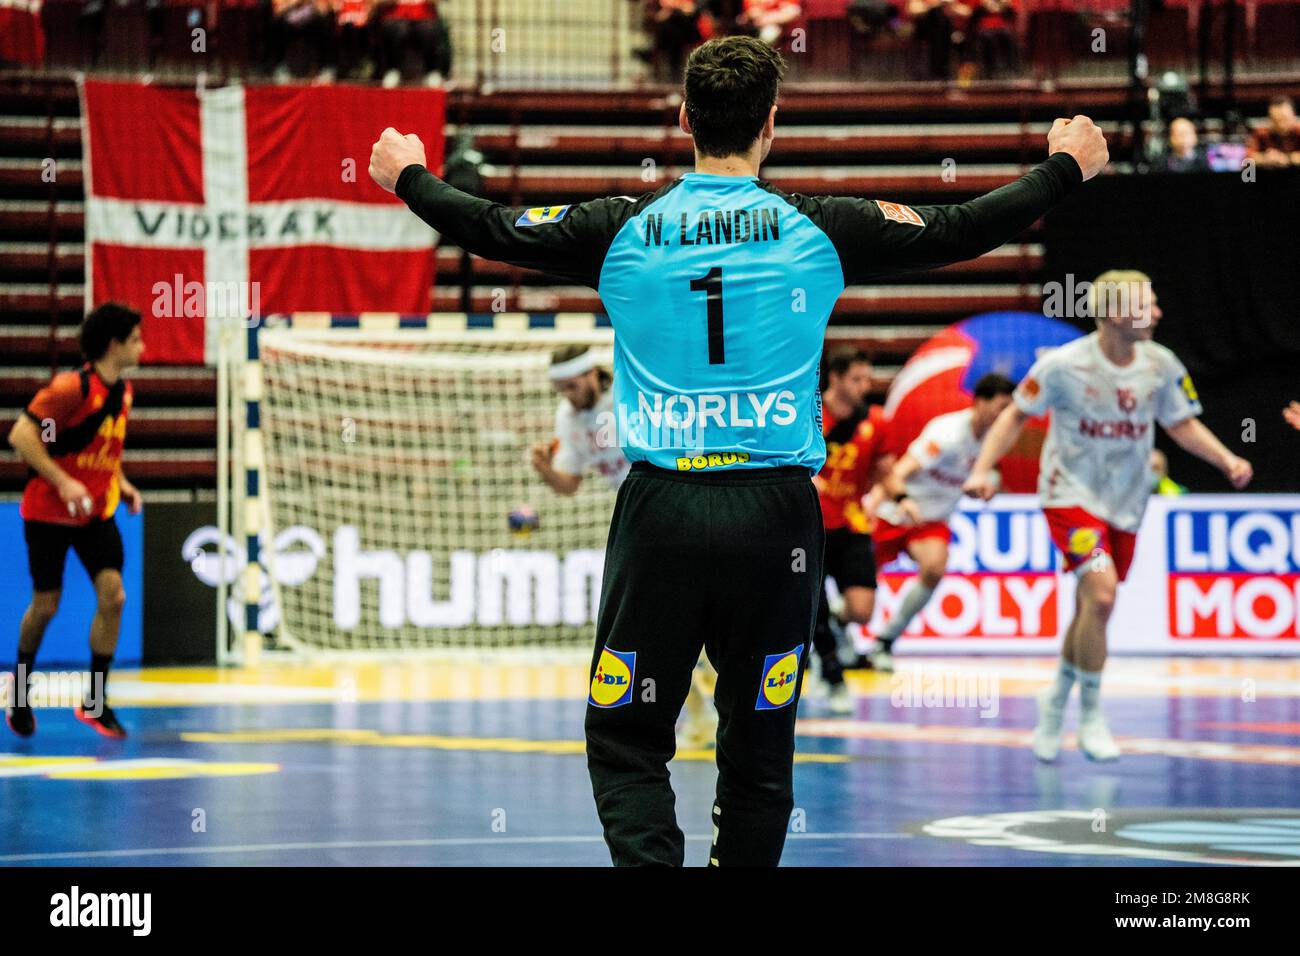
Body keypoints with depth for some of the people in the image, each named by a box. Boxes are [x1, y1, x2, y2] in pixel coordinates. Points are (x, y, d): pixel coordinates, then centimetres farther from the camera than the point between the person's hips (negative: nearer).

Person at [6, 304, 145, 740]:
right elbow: (21, 434, -21)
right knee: (45, 605, 3)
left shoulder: (123, 391, 6)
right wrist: (63, 482, -26)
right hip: (49, 509, -6)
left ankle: (95, 702, -1)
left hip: (97, 511, 6)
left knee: (112, 595, -10)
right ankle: (20, 688, 29)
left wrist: (122, 485, 6)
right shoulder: (71, 388, -19)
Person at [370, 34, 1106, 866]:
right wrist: (1064, 169, 25)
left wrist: (410, 177, 31)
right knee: (759, 749, 11)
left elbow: (492, 230, 11)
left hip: (662, 509, 0)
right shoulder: (819, 230, 0)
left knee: (626, 743, 5)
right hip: (776, 514, 0)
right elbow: (960, 232, 9)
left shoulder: (624, 229, 0)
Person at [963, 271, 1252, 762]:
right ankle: (1092, 718, -9)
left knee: (1090, 611, 11)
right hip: (1071, 496, -5)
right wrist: (982, 469, -14)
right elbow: (1017, 414, -4)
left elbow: (1183, 425, 6)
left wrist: (1227, 460, -9)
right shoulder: (1064, 365, -17)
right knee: (1101, 594, -22)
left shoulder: (1162, 365, -6)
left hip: (1126, 505, 5)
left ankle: (1057, 698, 37)